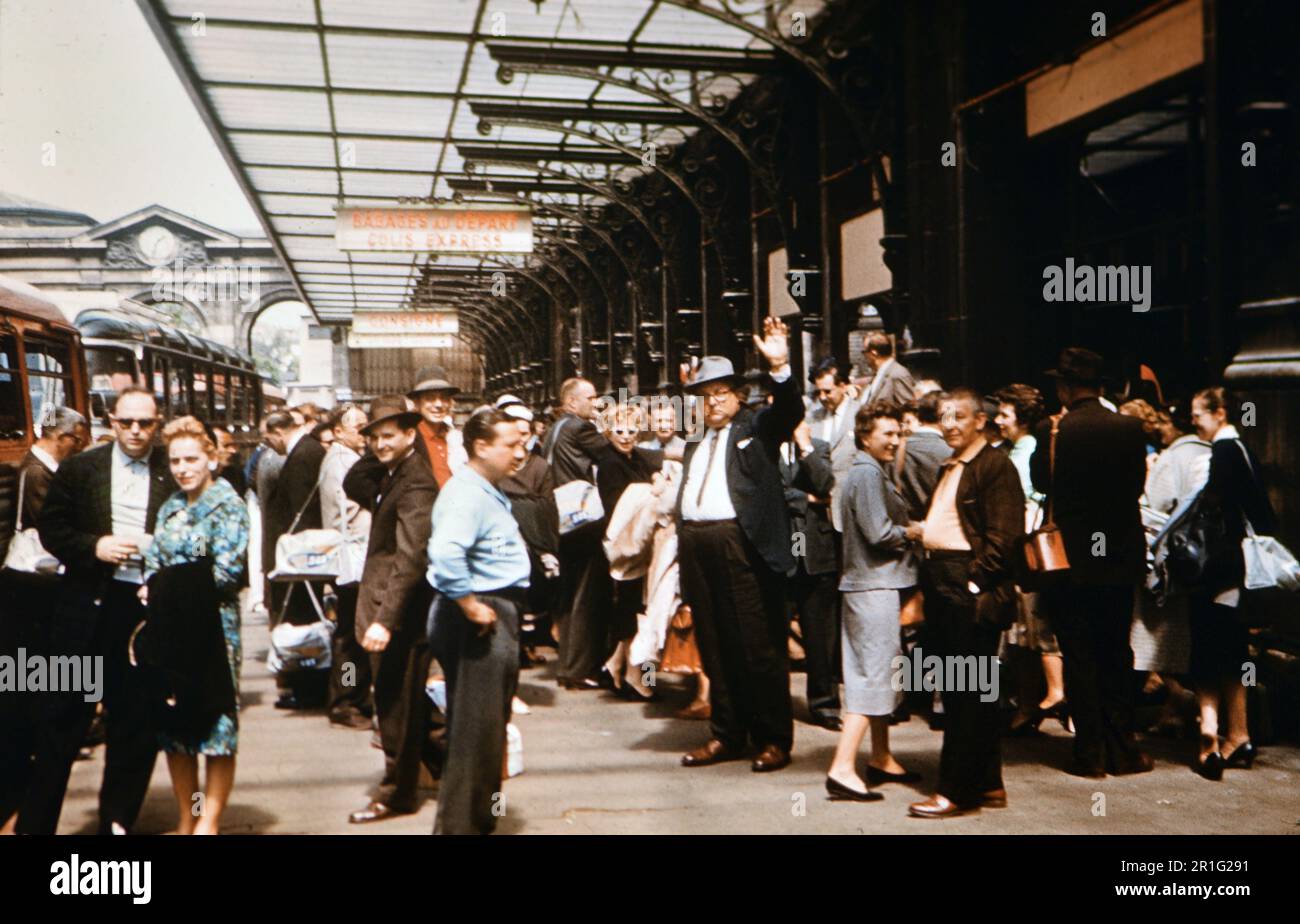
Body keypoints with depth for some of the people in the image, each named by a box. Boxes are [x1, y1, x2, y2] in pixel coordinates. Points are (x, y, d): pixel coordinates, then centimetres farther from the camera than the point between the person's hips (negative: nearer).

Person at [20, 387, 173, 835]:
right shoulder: (79, 469, 5)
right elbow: (50, 528, 4)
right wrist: (94, 546, -11)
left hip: (148, 608, 0)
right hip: (86, 607, 0)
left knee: (135, 722, 8)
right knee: (64, 717, 8)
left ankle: (116, 820, 23)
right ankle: (35, 822, 19)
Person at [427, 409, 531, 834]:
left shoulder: (488, 491, 14)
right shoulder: (466, 493, -19)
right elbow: (445, 554, -35)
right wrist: (471, 607, -25)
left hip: (497, 614, 11)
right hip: (481, 619, -11)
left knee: (486, 727, 20)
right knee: (476, 731, -1)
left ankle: (476, 815, 34)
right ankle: (462, 823, 10)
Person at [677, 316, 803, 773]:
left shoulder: (756, 427, 5)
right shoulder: (696, 446, 22)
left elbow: (790, 411, -14)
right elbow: (685, 496, 18)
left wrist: (780, 368, -30)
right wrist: (684, 557, 12)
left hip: (743, 543, -6)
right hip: (697, 544, 6)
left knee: (759, 645, -2)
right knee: (715, 647, 12)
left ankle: (774, 739, 8)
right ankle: (726, 735, 22)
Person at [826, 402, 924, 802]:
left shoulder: (877, 472, 18)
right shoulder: (867, 473, -14)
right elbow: (880, 533, -20)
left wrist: (907, 527, 2)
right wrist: (912, 533, -5)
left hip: (879, 585, 11)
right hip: (873, 585, -11)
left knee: (879, 671, 16)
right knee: (872, 674, -11)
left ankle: (881, 759, 27)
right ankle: (842, 769, -12)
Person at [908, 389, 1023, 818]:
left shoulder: (995, 464, -8)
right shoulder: (947, 468, 19)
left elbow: (1004, 534, -16)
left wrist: (976, 581, -18)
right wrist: (928, 581, 14)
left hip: (972, 588, -9)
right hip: (940, 585, 10)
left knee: (968, 691, -3)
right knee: (960, 690, 13)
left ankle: (957, 791, 2)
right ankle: (987, 785, 22)